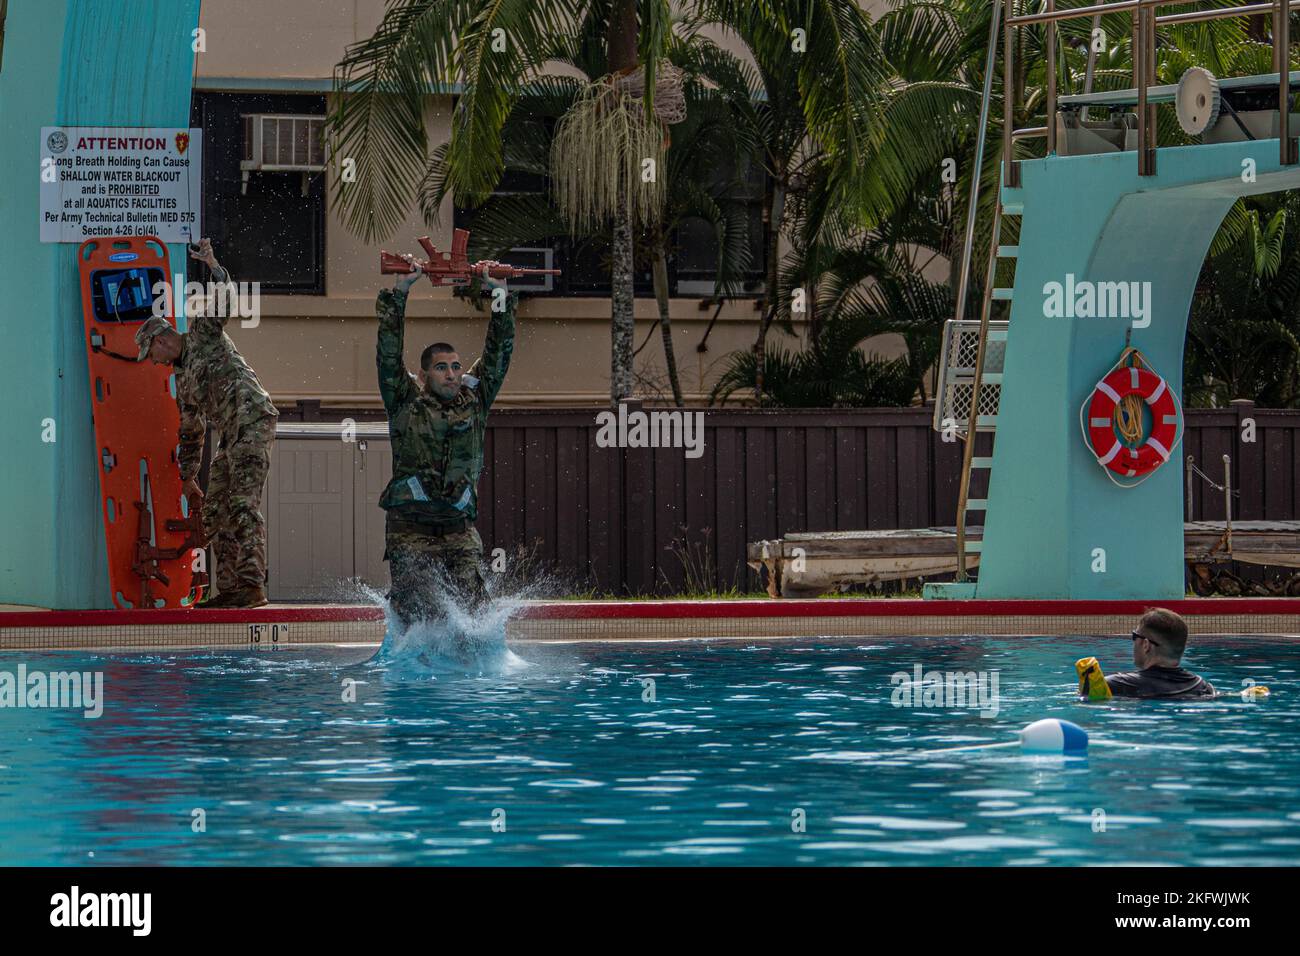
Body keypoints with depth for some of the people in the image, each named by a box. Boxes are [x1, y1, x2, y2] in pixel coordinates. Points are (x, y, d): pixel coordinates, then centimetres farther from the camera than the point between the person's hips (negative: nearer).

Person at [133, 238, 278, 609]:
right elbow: (191, 432, 33)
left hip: (251, 417, -10)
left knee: (243, 504, -18)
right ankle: (229, 587, 9)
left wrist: (212, 264, -15)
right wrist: (188, 476, 34)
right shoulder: (183, 380, 27)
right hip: (231, 435, 10)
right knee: (215, 511, 8)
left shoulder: (204, 333, 8)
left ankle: (252, 584, -25)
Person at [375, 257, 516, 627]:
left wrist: (499, 293, 5)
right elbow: (389, 352, -1)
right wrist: (399, 291, -7)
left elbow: (499, 352, 13)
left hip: (459, 527, 2)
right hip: (409, 527, -2)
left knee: (472, 607, -13)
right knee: (419, 611, -11)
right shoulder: (405, 402, 6)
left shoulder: (474, 400, 14)